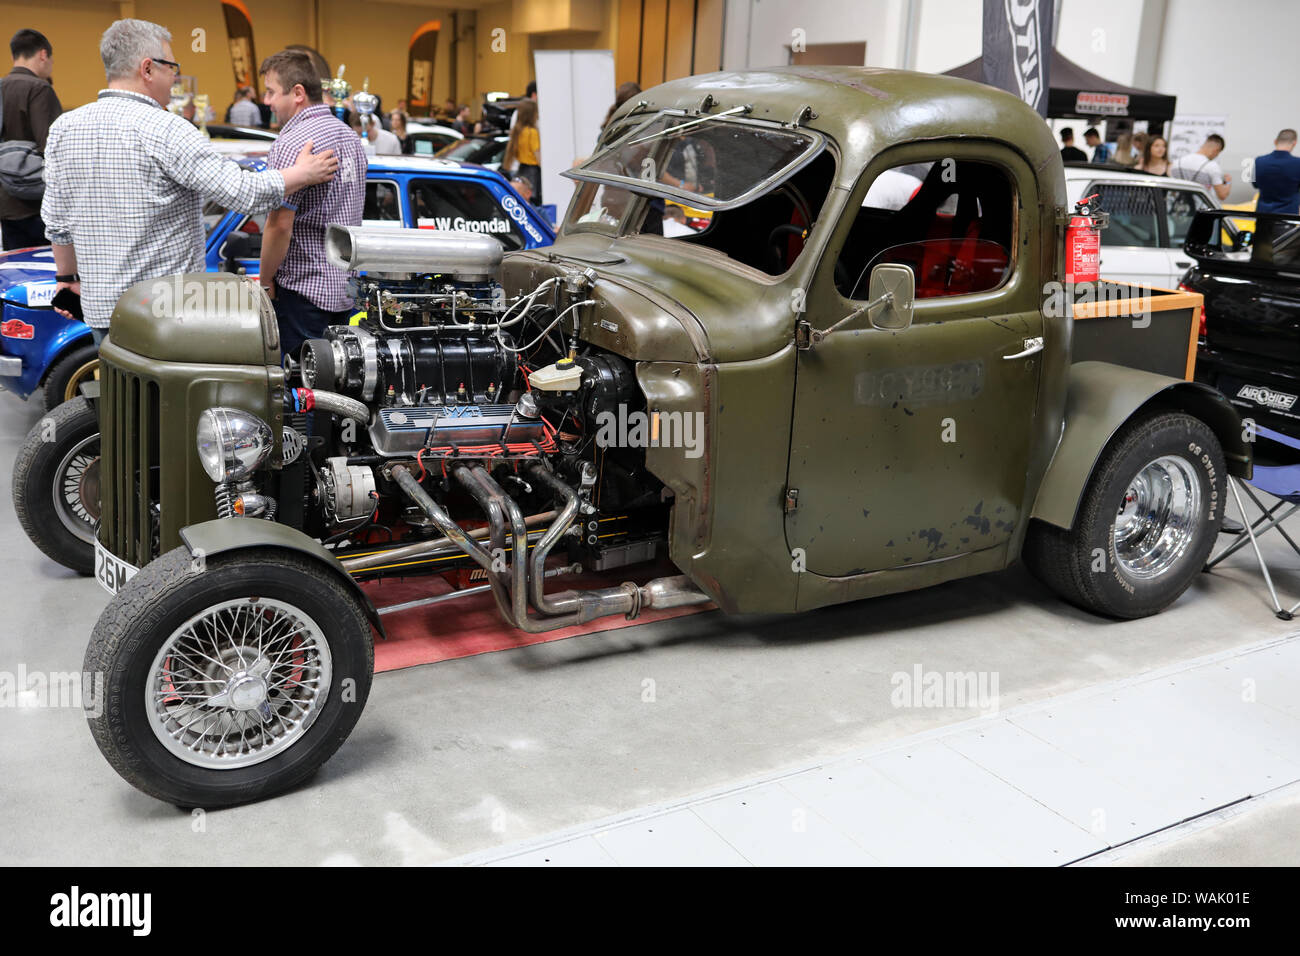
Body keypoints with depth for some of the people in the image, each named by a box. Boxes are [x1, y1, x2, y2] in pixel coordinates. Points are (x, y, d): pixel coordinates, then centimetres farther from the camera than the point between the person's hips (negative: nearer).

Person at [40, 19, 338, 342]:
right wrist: (304, 173, -2)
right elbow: (243, 191, -18)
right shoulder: (164, 130, -16)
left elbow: (57, 222, 13)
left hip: (100, 304, 7)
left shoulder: (63, 128, 6)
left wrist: (66, 276, 27)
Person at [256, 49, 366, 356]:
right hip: (346, 288, 9)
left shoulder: (292, 145, -16)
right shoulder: (350, 137, 13)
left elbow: (280, 224, -20)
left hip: (304, 289, -9)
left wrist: (265, 281, -8)